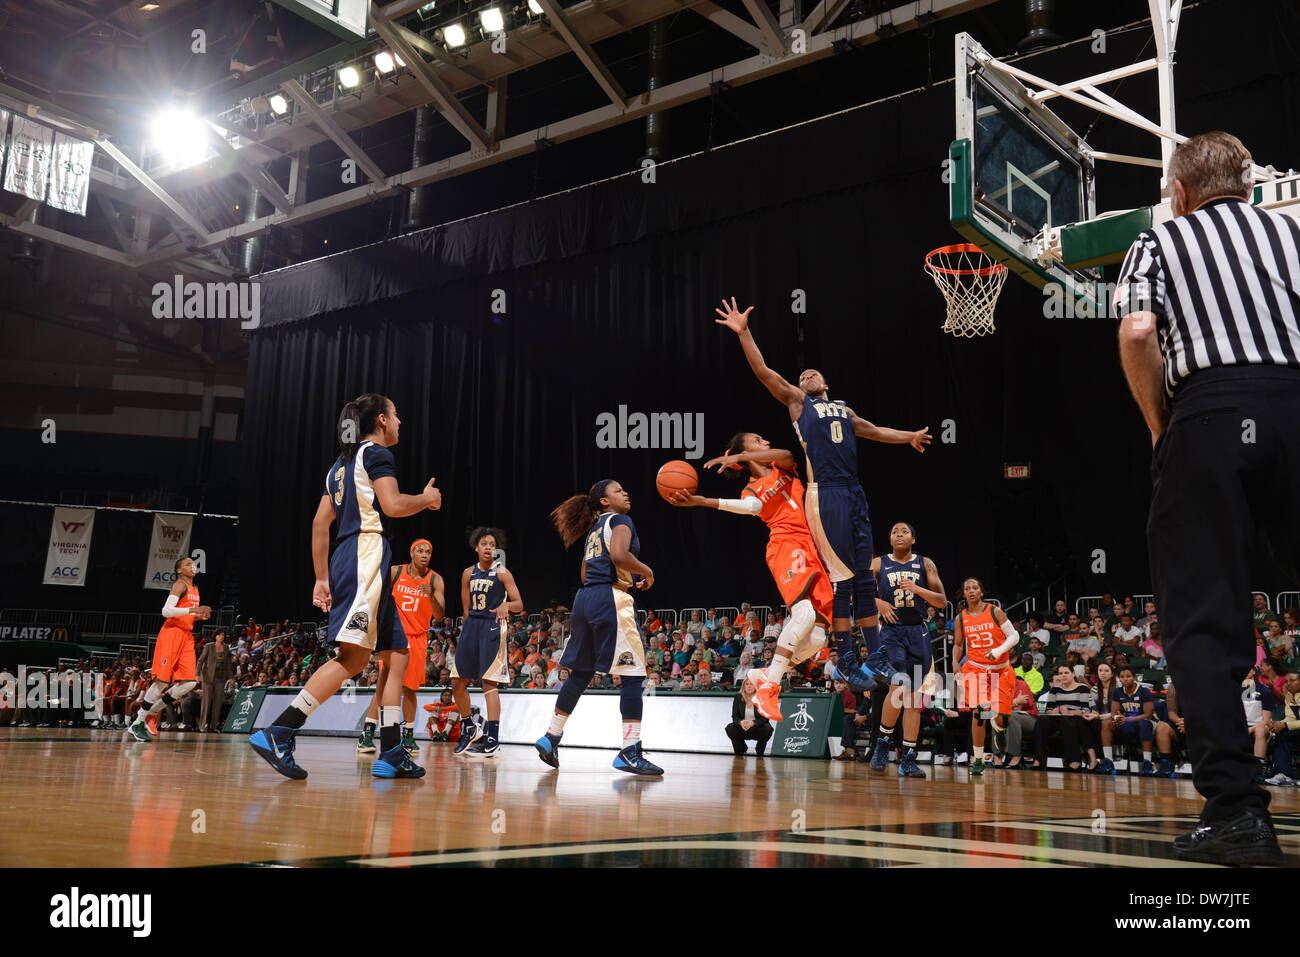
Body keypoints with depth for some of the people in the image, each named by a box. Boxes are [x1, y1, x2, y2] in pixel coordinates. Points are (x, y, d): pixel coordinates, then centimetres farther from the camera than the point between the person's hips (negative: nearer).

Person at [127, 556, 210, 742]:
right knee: (163, 680, -10)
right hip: (171, 634, -8)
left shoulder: (194, 590, 19)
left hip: (186, 636, 8)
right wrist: (193, 610, -25)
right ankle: (138, 722, 1)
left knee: (190, 682, -1)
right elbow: (166, 610, -19)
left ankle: (152, 712, 10)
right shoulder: (180, 585, -7)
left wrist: (199, 616, 9)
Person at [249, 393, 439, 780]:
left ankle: (391, 754, 7)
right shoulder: (376, 452, 0)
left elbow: (320, 523, 20)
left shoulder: (342, 463, 25)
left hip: (346, 559, 10)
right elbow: (393, 505, -15)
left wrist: (322, 579, 20)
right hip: (367, 552, -10)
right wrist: (427, 499, 5)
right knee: (352, 657, -17)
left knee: (397, 654, 10)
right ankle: (277, 734, -23)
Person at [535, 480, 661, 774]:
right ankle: (630, 752, -11)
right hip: (611, 598, -9)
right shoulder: (620, 520, -2)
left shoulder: (594, 529, 23)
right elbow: (619, 555, -21)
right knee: (633, 674, -7)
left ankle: (551, 738, 19)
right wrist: (646, 570, -5)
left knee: (581, 673, 16)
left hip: (585, 597, 9)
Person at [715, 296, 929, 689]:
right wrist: (743, 332, -6)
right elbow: (763, 371, 1)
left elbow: (873, 431, 43)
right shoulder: (797, 401, 12)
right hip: (825, 492, -6)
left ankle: (875, 657, 12)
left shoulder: (844, 408, 28)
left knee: (864, 577, 6)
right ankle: (846, 660, -1)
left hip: (855, 493, 6)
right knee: (841, 577, -8)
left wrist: (908, 437, 41)